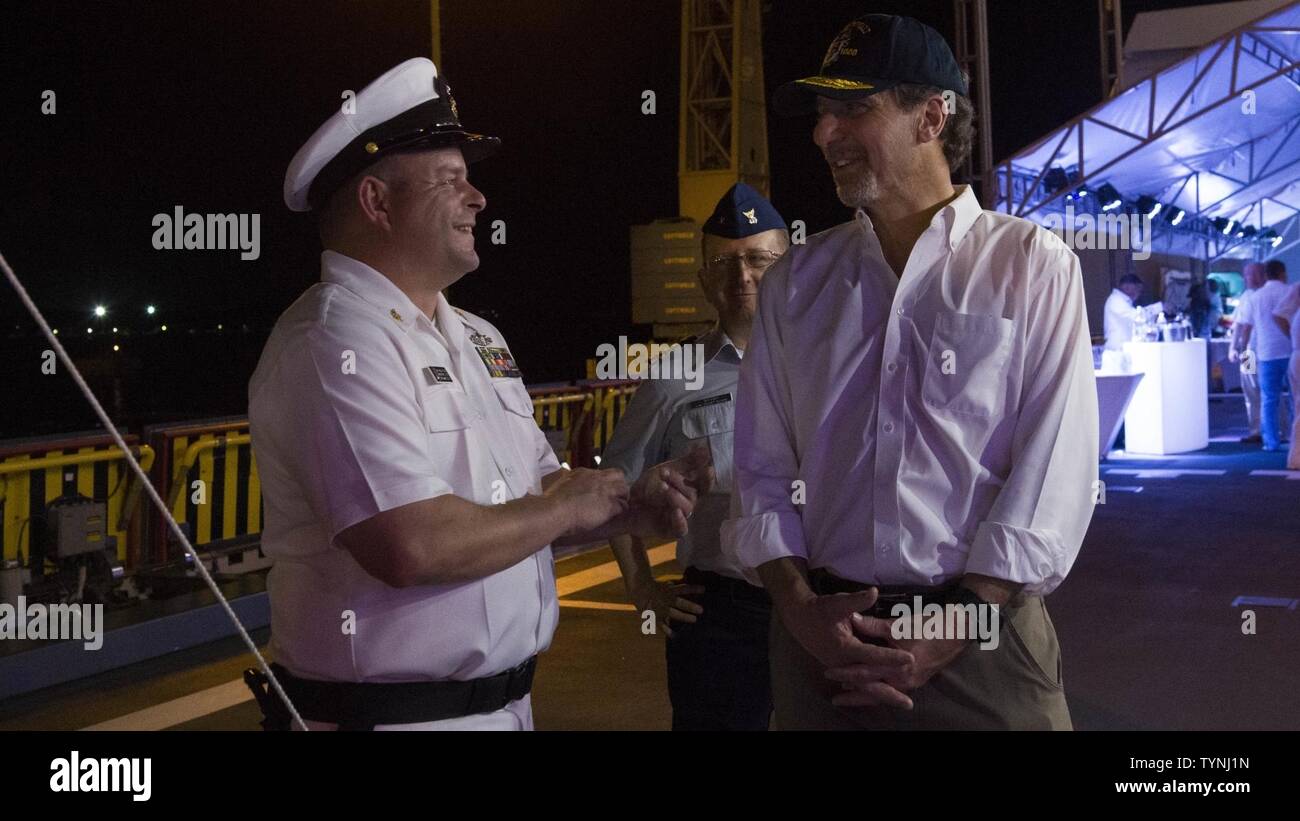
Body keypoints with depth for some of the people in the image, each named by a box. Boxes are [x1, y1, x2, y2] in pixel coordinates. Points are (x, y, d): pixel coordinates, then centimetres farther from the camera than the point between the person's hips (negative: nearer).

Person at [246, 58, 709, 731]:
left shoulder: (478, 338, 10)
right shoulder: (335, 341, -18)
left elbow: (538, 491, 15)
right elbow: (413, 547, -29)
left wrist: (627, 509, -5)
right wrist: (565, 507, -14)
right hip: (391, 709, -8)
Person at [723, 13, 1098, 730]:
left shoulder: (1033, 267, -1)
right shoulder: (795, 281, 8)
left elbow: (1053, 475, -8)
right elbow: (761, 468, 6)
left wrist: (951, 631, -13)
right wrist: (800, 609, -7)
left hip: (983, 645, -3)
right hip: (820, 643, 3)